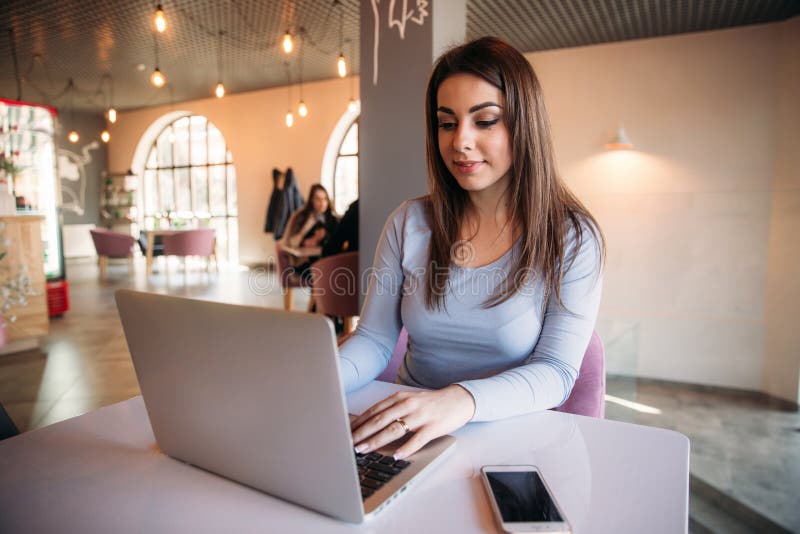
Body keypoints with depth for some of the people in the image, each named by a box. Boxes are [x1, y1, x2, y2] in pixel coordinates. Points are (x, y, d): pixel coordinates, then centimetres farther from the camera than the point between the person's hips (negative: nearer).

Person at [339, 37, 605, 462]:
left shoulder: (572, 238, -6)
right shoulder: (409, 223, 1)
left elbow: (557, 371, -13)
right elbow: (374, 340, 1)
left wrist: (465, 399, -33)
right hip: (408, 432, 3)